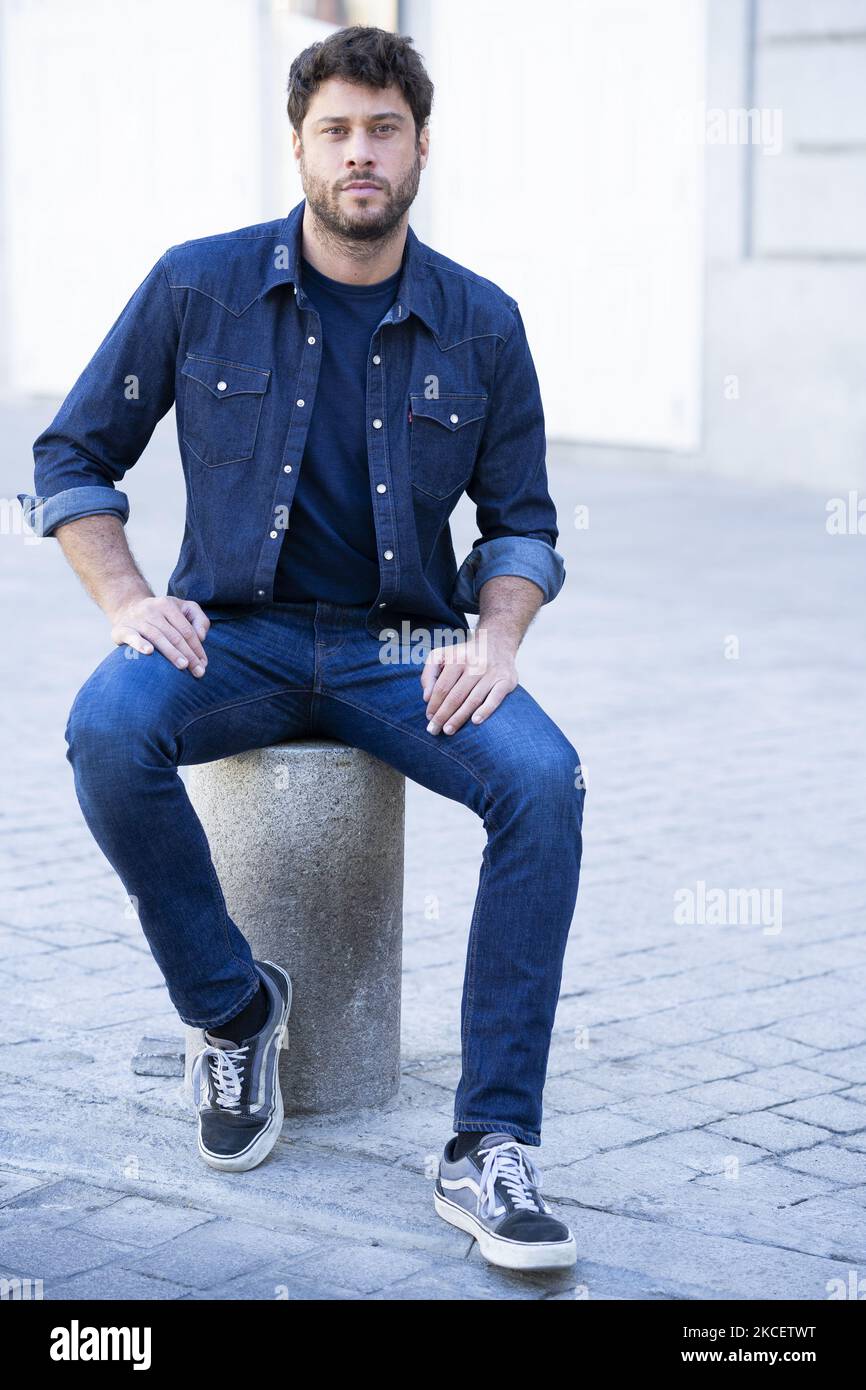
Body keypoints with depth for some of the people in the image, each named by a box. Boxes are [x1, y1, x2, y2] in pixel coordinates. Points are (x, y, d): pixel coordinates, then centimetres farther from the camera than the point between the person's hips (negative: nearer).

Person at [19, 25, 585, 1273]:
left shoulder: (481, 323, 3)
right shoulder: (199, 287, 0)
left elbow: (521, 520, 12)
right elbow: (71, 457, 7)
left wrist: (497, 638, -8)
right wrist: (125, 598, -9)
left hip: (403, 649, 1)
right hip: (235, 636, 0)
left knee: (543, 780, -29)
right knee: (109, 730, -33)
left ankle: (492, 1148, -24)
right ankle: (234, 1009, -8)